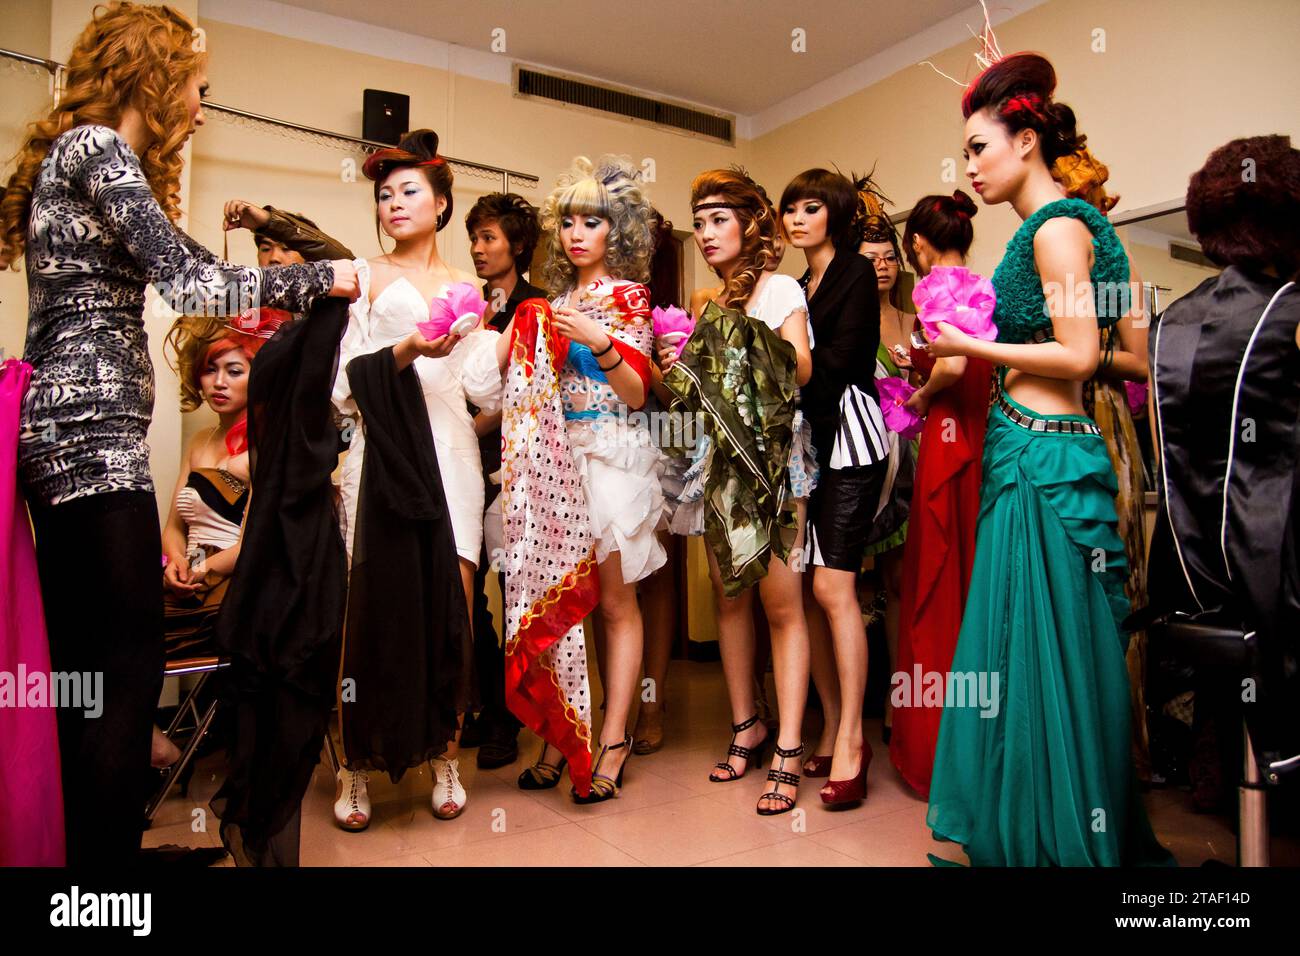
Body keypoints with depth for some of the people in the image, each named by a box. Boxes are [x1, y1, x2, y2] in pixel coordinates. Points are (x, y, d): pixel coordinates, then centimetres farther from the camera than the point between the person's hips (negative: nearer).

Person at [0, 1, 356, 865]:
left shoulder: (75, 155, 24)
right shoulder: (95, 148, -5)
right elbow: (190, 281, -17)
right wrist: (325, 276, -8)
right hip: (93, 428, -10)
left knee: (84, 662, 13)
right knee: (131, 664, -7)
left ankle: (85, 843, 23)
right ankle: (109, 853, 0)